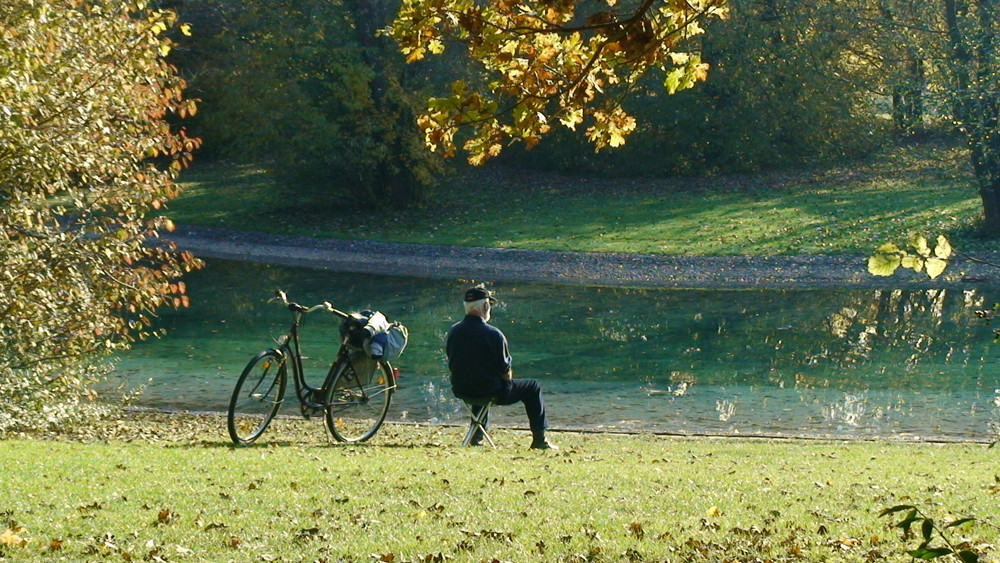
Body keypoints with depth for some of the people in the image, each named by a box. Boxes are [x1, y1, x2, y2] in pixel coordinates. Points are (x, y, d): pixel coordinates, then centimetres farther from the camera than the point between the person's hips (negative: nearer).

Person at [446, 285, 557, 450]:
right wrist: (508, 378, 9)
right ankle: (539, 439, 14)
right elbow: (505, 371, -13)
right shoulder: (493, 334, -20)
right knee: (533, 387, 13)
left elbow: (453, 365, 9)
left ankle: (477, 435, 39)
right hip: (490, 391, -6)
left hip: (460, 391, 6)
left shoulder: (453, 331, -2)